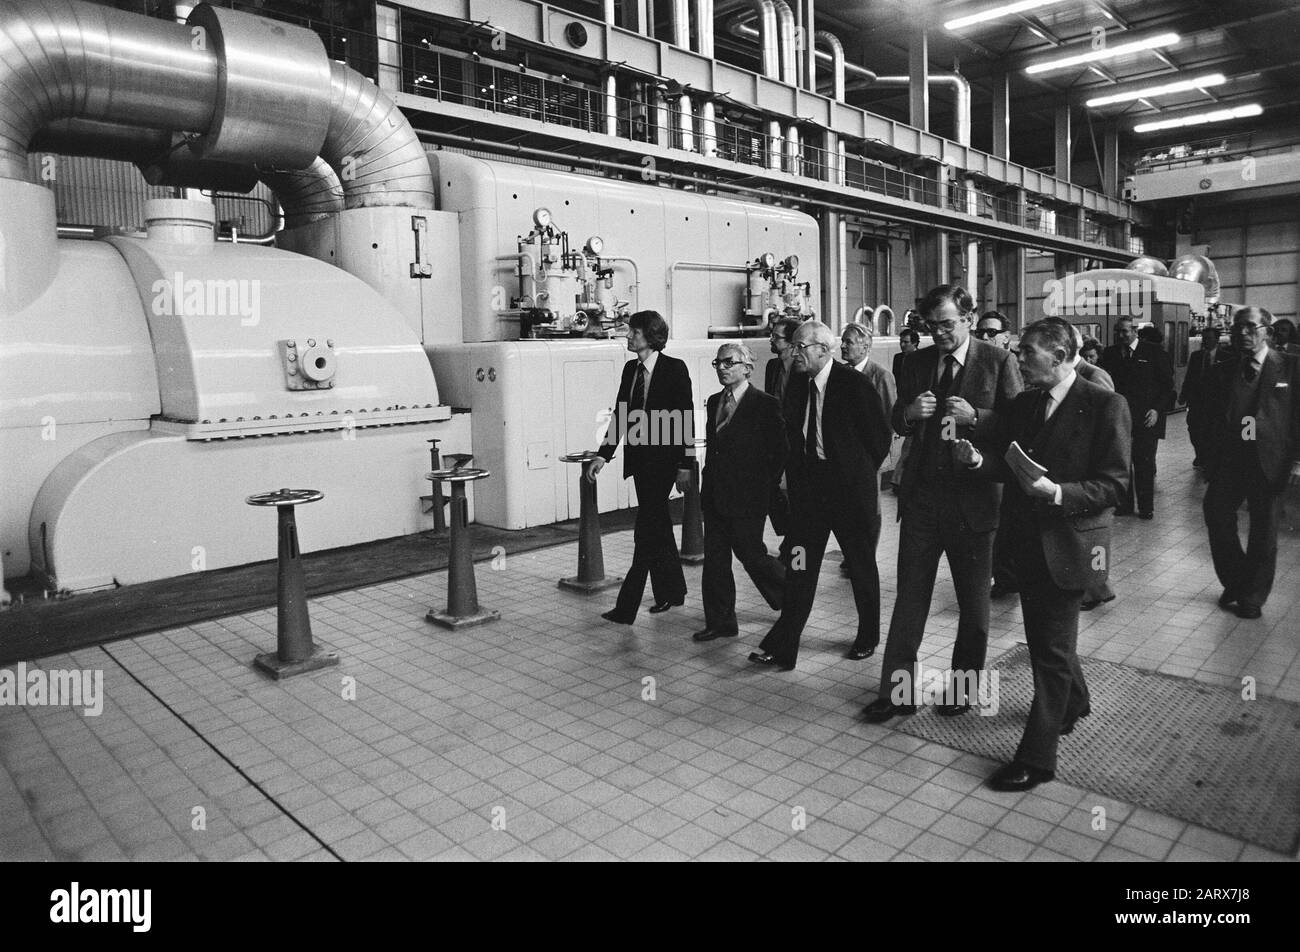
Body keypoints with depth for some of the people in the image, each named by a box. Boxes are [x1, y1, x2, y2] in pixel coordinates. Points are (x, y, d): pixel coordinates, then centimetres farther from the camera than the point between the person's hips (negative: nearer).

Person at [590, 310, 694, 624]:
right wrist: (604, 455, 6)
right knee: (658, 529, 17)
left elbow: (685, 418, -9)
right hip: (639, 458, 7)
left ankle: (627, 607, -4)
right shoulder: (630, 369, 10)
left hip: (663, 460, -7)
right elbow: (620, 415, 13)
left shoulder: (675, 368, -9)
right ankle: (671, 592, 31)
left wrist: (684, 464, -12)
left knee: (646, 533, -7)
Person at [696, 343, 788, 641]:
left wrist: (767, 486, -5)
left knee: (752, 555, 1)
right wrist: (708, 483, 11)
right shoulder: (714, 402, 12)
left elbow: (782, 451, -7)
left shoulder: (765, 405, -9)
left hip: (747, 497, -7)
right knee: (715, 558, 7)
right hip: (715, 494, 7)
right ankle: (721, 623, 17)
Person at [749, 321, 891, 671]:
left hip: (851, 487, -4)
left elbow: (880, 435, -6)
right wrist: (795, 474, 4)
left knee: (861, 566, 12)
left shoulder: (855, 384, -12)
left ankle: (867, 637, 32)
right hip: (807, 486, 4)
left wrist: (860, 472, 2)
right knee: (800, 567, 2)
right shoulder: (797, 384, 5)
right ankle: (782, 647, 4)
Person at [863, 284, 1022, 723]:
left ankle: (963, 686, 30)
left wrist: (974, 416, -22)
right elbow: (896, 423, 12)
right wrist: (910, 413, -10)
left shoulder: (998, 361, -4)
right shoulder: (916, 362, 7)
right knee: (909, 597, 7)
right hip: (921, 495, 3)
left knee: (974, 603, 12)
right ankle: (897, 689, 16)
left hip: (973, 497, -2)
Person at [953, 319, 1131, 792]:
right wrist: (978, 457, -13)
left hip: (1069, 542, -7)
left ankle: (1036, 756, 7)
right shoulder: (1023, 403, 8)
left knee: (1052, 649, -1)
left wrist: (1057, 493, -28)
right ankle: (1074, 702, 48)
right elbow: (1006, 462, 8)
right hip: (1028, 539, 7)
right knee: (1043, 636, 21)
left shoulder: (1105, 405, -12)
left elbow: (1114, 484, -14)